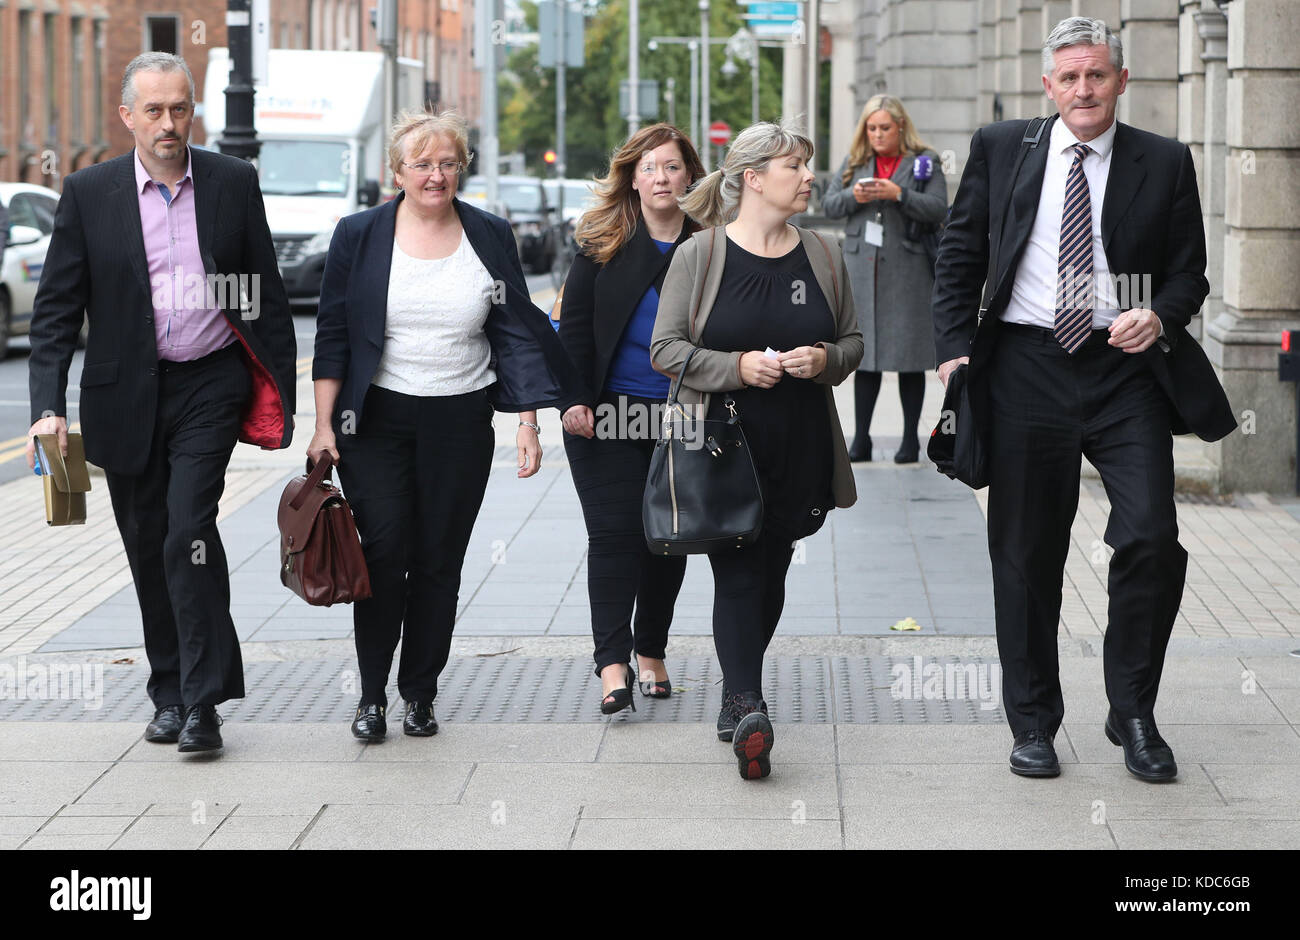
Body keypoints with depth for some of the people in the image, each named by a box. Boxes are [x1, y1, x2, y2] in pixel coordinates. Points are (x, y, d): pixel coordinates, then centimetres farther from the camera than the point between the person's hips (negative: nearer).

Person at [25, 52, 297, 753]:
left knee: (189, 532, -15)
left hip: (211, 385, -2)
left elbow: (267, 295, 7)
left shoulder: (234, 183, 1)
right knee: (149, 550, 9)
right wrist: (48, 406, -10)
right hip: (126, 396, 2)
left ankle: (202, 701, -10)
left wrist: (283, 393, 5)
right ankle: (171, 696, 23)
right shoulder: (88, 194, 0)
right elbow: (56, 309, 0)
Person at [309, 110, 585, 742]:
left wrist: (527, 421, -2)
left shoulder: (490, 238, 4)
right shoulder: (359, 236, 1)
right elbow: (333, 336, 4)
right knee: (384, 553, -9)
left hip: (461, 423, 1)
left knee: (439, 561, 4)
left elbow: (517, 333, 6)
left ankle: (420, 692, 16)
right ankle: (372, 694, 3)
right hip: (377, 419, -1)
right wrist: (324, 424, -2)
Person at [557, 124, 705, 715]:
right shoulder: (603, 242, 1)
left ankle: (652, 654, 22)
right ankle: (612, 663, -10)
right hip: (608, 416, -2)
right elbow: (575, 324, 1)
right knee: (615, 533, -8)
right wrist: (572, 399, -8)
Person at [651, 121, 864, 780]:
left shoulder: (822, 256, 7)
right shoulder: (699, 256, -3)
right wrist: (737, 367, -19)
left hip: (801, 450, 4)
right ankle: (748, 712, -19)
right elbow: (666, 348, -4)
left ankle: (736, 697, 29)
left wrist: (824, 360, -9)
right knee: (738, 573, -10)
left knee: (772, 572, 12)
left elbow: (853, 340, 14)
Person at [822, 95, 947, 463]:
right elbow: (828, 205, 10)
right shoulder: (854, 162, 14)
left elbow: (938, 209, -7)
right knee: (863, 353, 3)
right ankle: (861, 439, 7)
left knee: (910, 356, 0)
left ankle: (910, 439, 8)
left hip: (907, 271, -3)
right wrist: (853, 196, -10)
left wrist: (899, 194, -19)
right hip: (862, 269, 3)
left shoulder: (925, 162, 3)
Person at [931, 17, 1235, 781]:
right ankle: (1034, 724, 19)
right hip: (1027, 368, 1)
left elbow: (1189, 272, 8)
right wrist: (955, 350, 0)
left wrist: (1160, 318, -13)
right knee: (1026, 554, 6)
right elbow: (961, 257, 10)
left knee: (1152, 538, -11)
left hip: (1126, 370, -1)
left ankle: (1134, 715, 6)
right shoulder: (1000, 150, 7)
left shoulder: (1165, 164, 5)